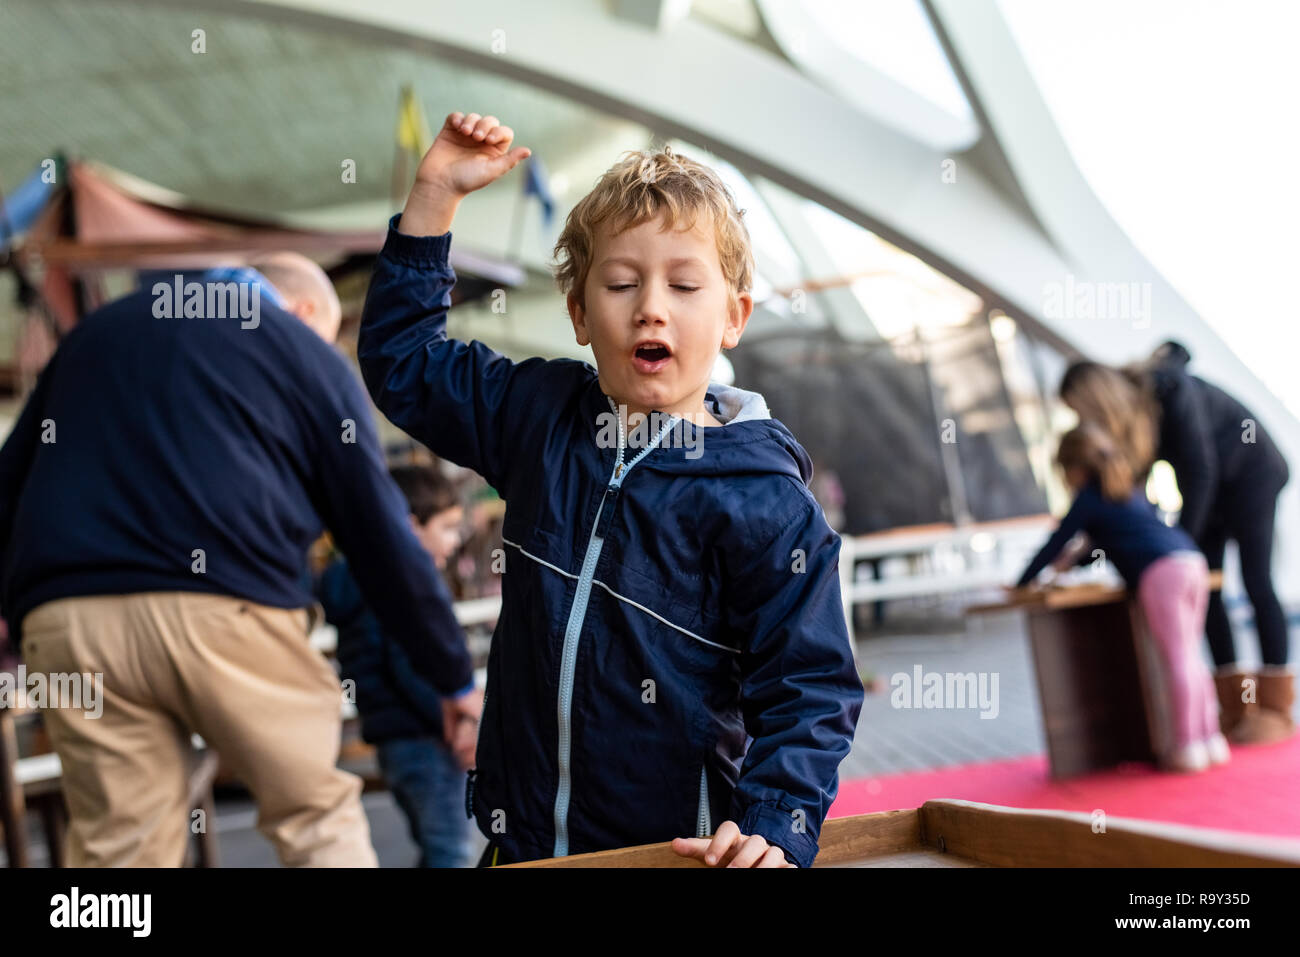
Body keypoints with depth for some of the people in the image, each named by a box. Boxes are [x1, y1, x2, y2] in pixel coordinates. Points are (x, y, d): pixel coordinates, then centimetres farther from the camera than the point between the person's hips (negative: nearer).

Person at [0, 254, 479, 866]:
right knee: (319, 820, 10)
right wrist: (454, 677, 17)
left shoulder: (94, 330, 29)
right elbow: (379, 532, 11)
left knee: (118, 854, 9)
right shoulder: (305, 352, 15)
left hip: (67, 617, 4)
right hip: (225, 605, -4)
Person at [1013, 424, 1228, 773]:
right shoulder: (1134, 493, 30)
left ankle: (1188, 746, -4)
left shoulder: (1088, 499, 6)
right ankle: (1210, 737, 17)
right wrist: (1076, 559, 51)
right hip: (1193, 562, 8)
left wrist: (1021, 584, 15)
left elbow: (1054, 545, 7)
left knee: (1177, 660, -6)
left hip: (1160, 573, -8)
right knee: (1190, 657, 14)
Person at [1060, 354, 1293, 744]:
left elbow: (1200, 472, -31)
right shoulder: (1119, 416, -12)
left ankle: (1277, 712, -3)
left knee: (1255, 582, -8)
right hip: (1208, 481, 7)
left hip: (1250, 468, -7)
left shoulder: (1171, 392, -32)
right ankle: (1235, 709, 3)